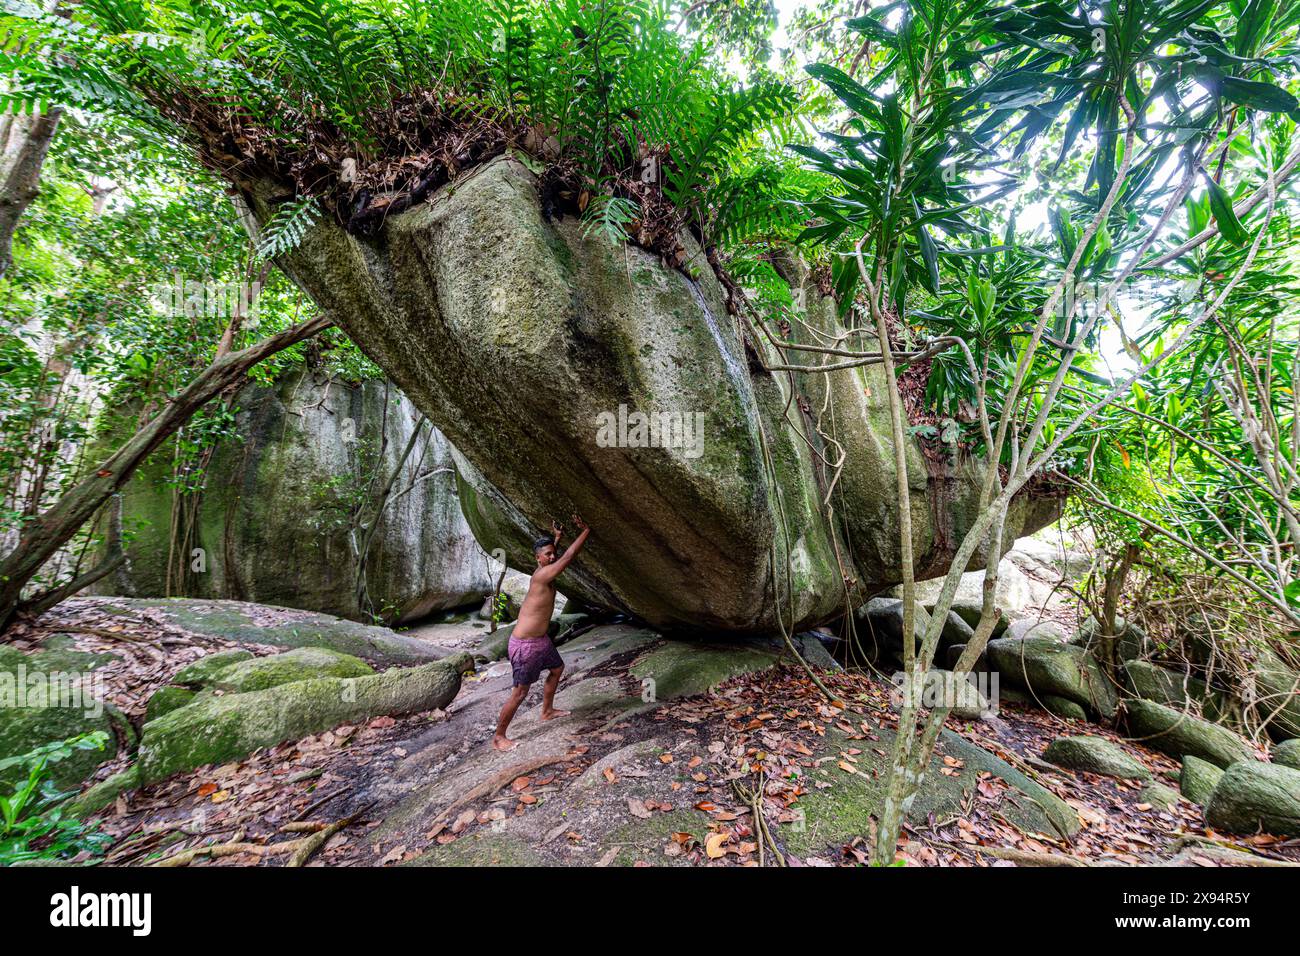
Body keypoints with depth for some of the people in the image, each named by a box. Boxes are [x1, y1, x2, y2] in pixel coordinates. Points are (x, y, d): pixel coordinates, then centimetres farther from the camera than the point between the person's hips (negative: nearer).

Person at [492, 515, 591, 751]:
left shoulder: (544, 572, 2)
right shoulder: (542, 575, -25)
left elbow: (558, 556, 27)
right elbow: (569, 556, -29)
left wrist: (557, 537, 25)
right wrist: (586, 530, -23)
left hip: (541, 639, 10)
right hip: (525, 645, -10)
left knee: (557, 669, 27)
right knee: (520, 693, 0)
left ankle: (547, 711, 45)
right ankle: (498, 737, 16)